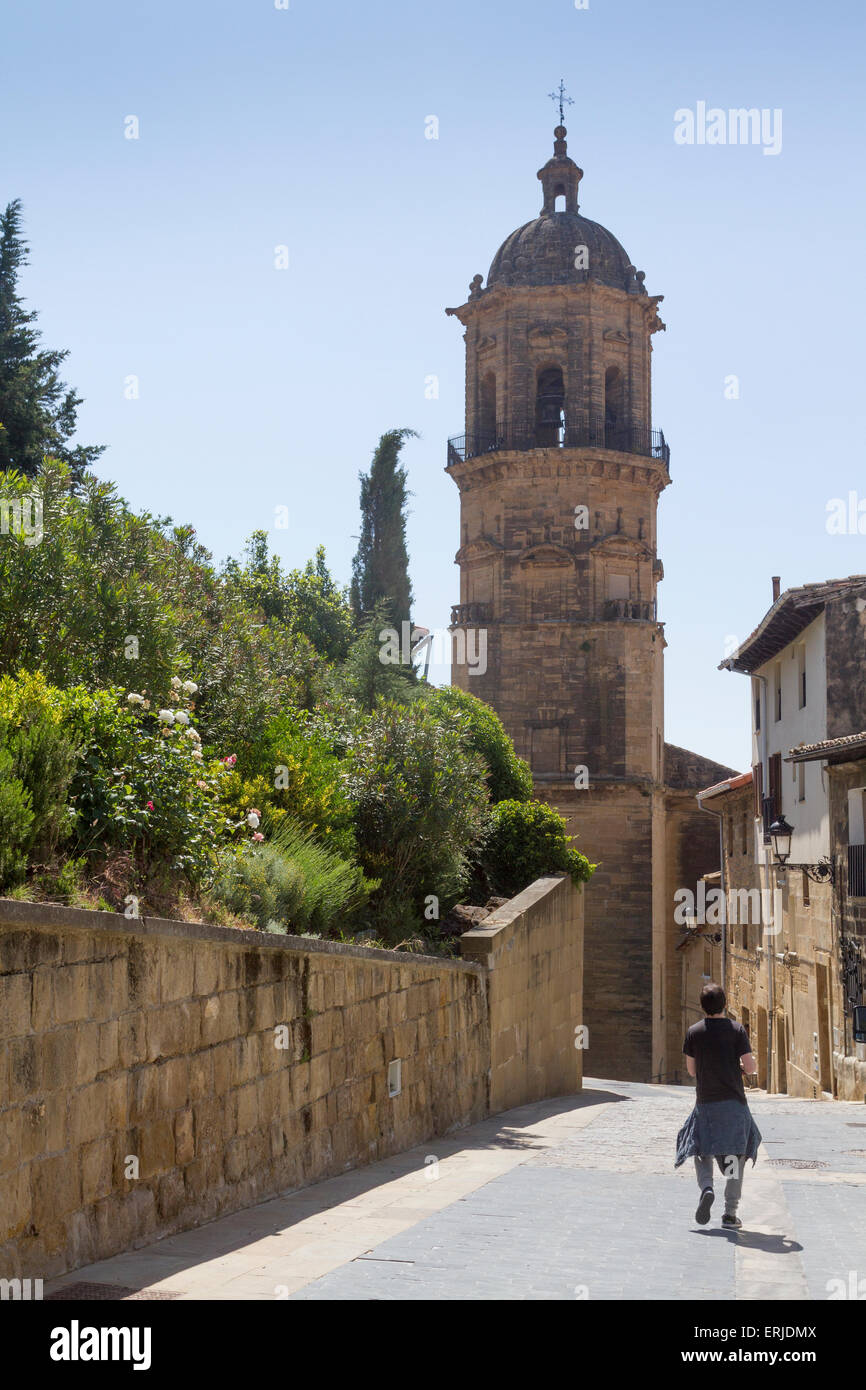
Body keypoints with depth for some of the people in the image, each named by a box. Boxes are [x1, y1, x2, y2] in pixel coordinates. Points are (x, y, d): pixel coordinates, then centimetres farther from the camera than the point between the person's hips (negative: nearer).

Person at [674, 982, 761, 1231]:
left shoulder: (694, 1032, 0)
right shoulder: (737, 1030, -6)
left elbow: (692, 1070, 6)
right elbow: (750, 1067, -8)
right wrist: (752, 1065, 15)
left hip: (705, 1103, 1)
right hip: (734, 1101, -1)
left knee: (702, 1152, 15)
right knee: (735, 1156, 6)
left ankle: (706, 1187, -14)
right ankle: (730, 1214, 3)